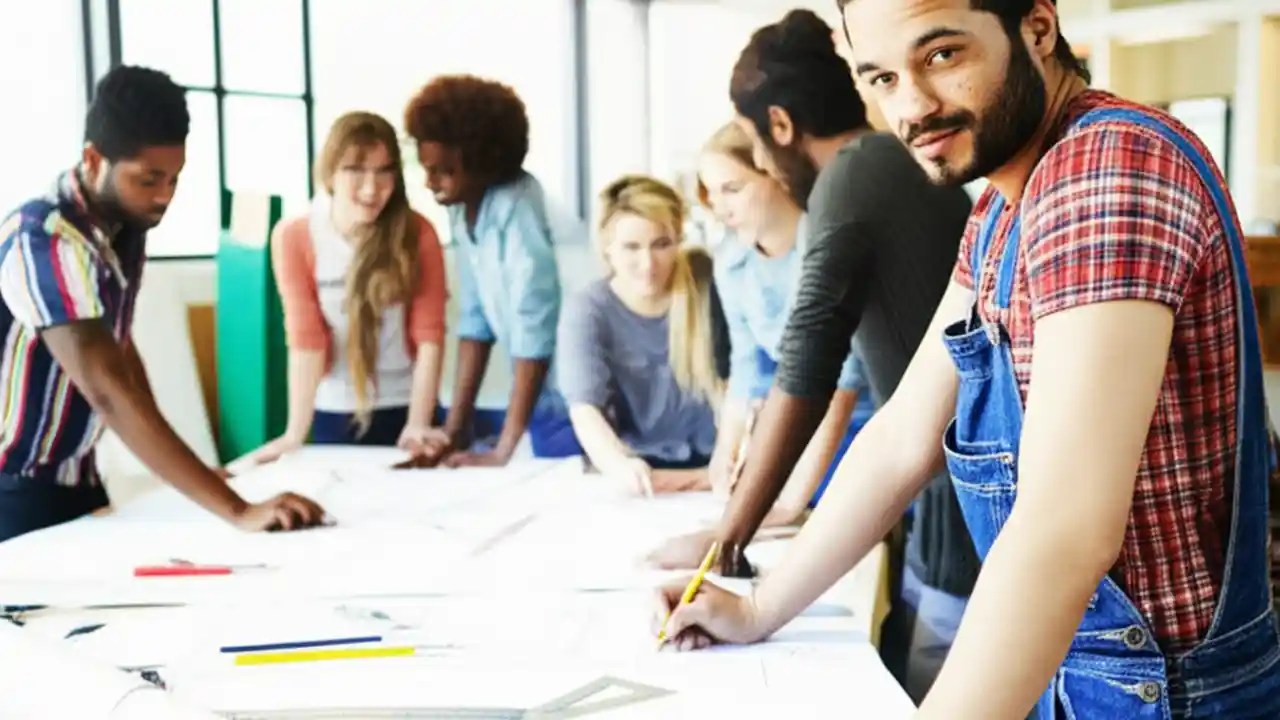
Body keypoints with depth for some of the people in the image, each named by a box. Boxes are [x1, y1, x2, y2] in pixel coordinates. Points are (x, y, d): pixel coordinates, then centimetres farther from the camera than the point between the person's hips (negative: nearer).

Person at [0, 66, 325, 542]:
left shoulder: (126, 227, -1)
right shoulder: (45, 241, -27)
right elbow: (110, 393, -35)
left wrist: (173, 466, 2)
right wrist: (238, 511, -40)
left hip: (75, 479, 7)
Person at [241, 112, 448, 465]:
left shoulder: (417, 234, -10)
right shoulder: (294, 237, -10)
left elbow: (429, 334, -11)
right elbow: (305, 339, -13)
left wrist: (418, 424, -17)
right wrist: (295, 433, -17)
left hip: (402, 409, 0)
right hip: (333, 414, 0)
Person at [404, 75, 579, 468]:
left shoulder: (517, 207, -22)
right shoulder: (461, 209, -1)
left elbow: (535, 332, -24)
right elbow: (475, 319, 4)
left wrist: (502, 452, -21)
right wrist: (455, 427, 2)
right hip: (538, 397, 6)